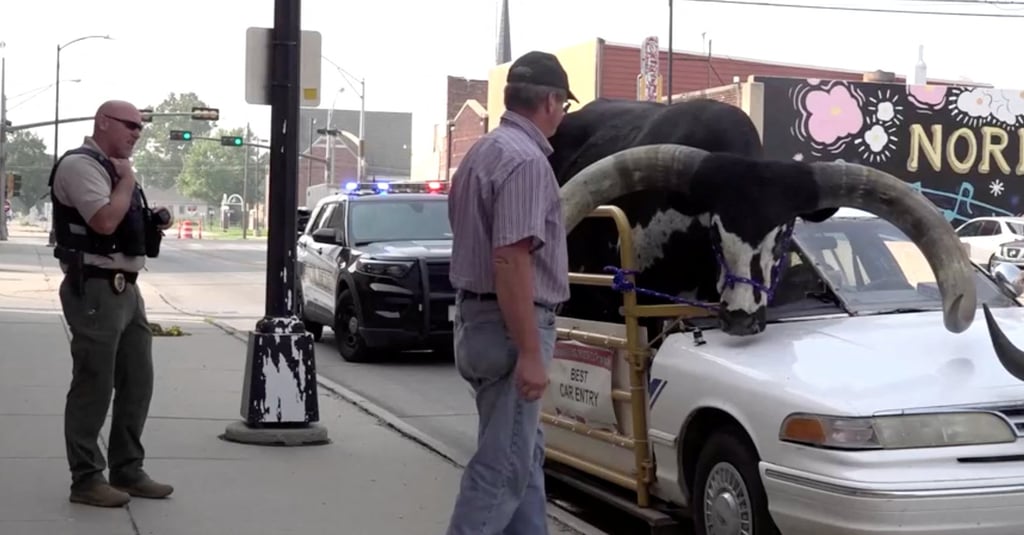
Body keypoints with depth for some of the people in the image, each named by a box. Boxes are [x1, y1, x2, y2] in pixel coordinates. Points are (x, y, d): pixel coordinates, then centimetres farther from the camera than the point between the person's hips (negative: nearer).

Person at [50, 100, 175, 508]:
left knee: (137, 382, 13)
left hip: (125, 289, 10)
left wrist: (154, 224, 10)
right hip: (95, 290, -10)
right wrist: (127, 179, -12)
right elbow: (104, 221, -25)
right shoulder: (80, 165, -11)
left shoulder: (113, 169, 20)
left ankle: (127, 471, 23)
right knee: (93, 388, -4)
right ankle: (86, 480, 5)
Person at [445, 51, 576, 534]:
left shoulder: (483, 151, 15)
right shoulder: (526, 159, -17)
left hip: (477, 315, 10)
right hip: (510, 325, -10)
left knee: (524, 454, 18)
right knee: (504, 464, -6)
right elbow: (511, 259, -25)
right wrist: (530, 353, -25)